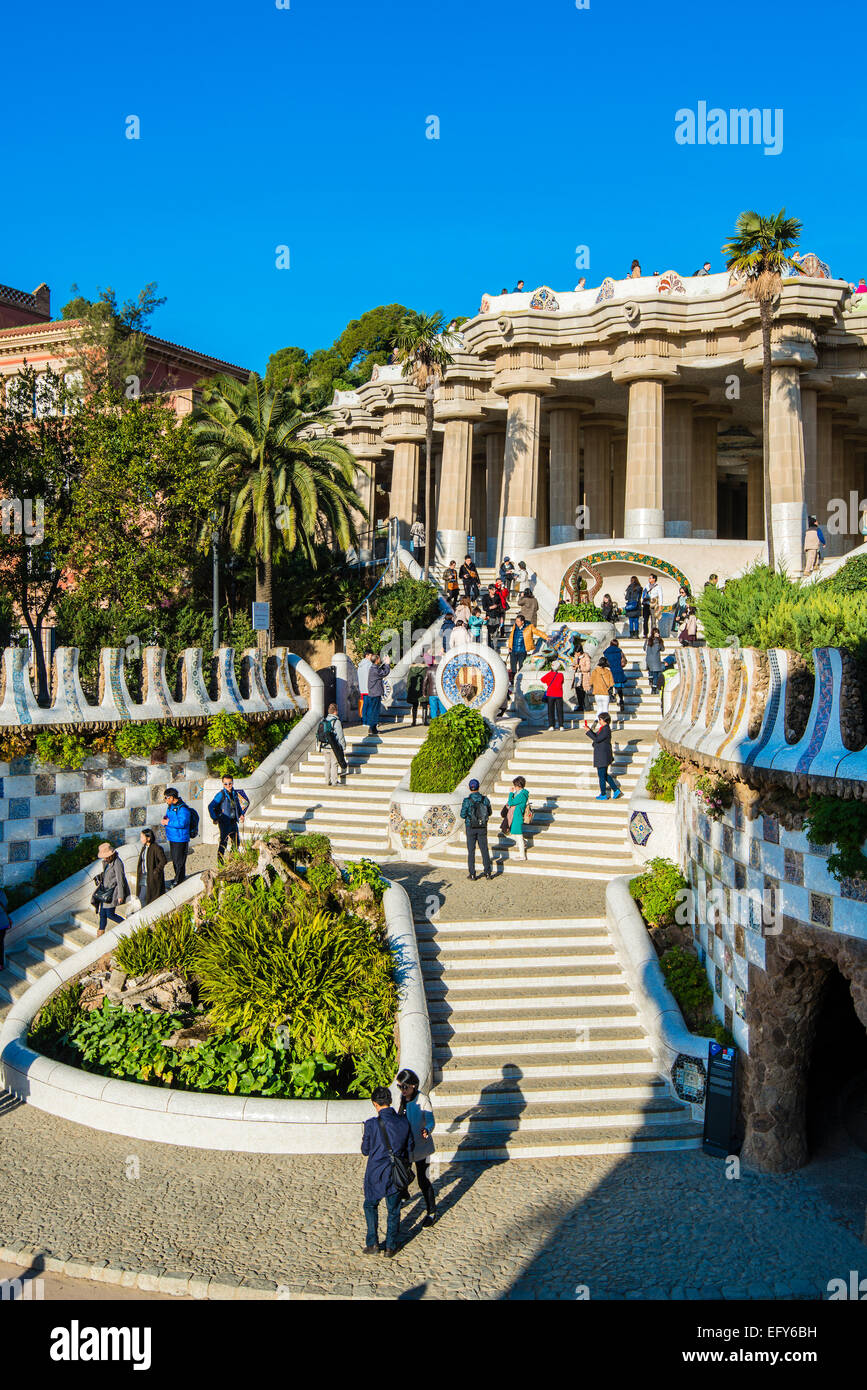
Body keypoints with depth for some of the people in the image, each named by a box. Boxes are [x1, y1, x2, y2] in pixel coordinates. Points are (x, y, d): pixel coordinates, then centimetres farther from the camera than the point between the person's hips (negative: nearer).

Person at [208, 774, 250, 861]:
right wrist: (214, 819, -16)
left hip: (234, 821, 7)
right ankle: (220, 860, -5)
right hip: (224, 822, -7)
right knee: (224, 841, -11)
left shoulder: (235, 793, 8)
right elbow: (211, 806, -13)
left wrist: (241, 814, 14)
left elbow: (238, 804, 26)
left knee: (236, 840, 14)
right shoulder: (221, 794, -12)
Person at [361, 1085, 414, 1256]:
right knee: (393, 1210, 17)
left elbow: (365, 1151, -6)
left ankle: (373, 1244, 18)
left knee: (370, 1206, 20)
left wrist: (364, 1141, 15)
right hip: (396, 1176, 2)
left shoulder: (372, 1124, -18)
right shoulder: (404, 1122, -7)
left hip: (375, 1174, -2)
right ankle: (391, 1246, 22)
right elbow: (409, 1150, 3)